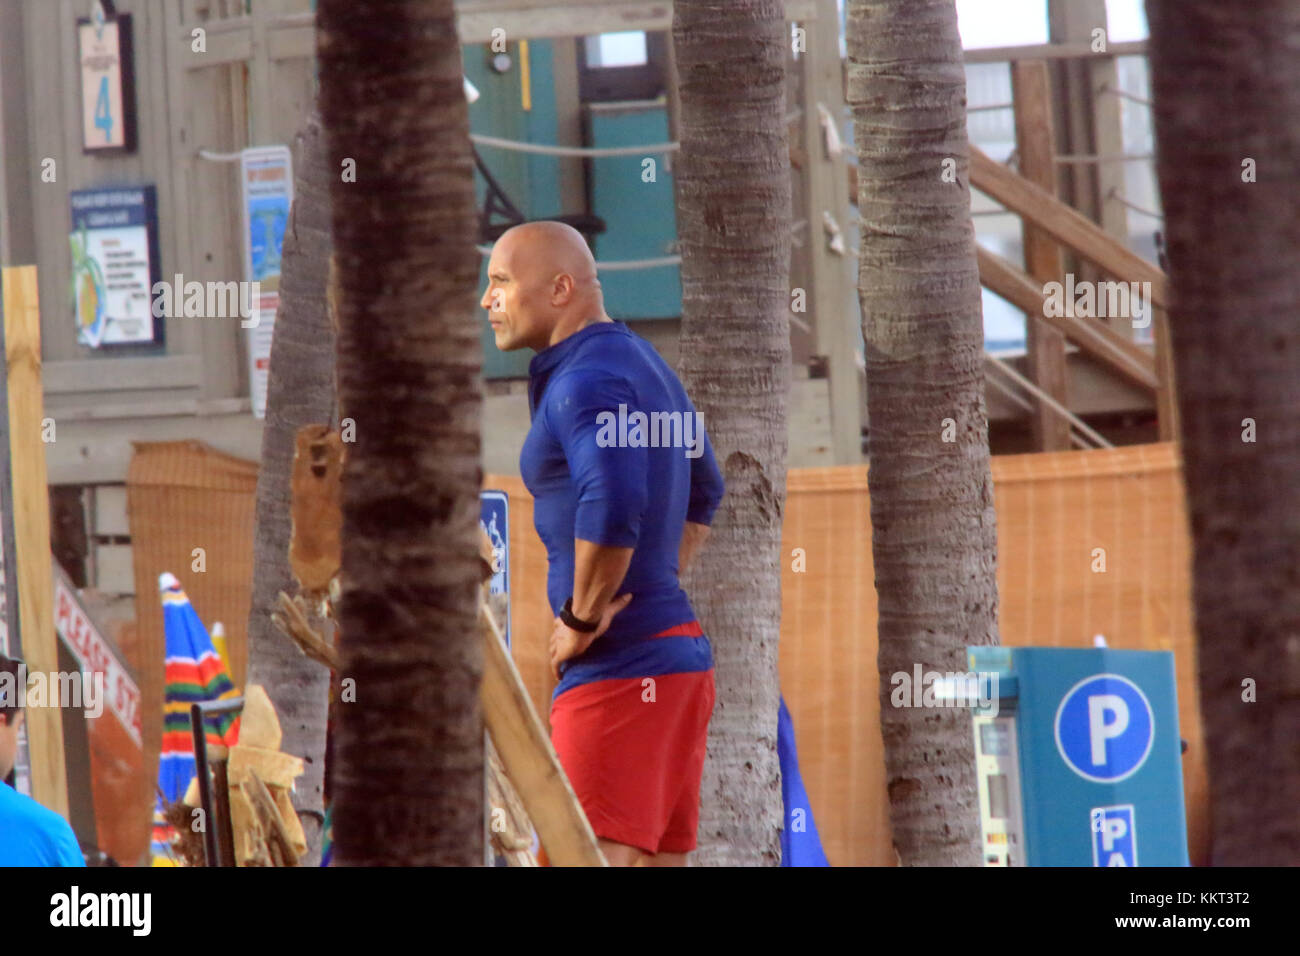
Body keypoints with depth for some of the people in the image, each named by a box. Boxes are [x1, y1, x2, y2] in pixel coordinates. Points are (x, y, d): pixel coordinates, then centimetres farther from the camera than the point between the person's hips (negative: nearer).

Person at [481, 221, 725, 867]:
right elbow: (703, 492, 33)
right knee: (660, 858, 10)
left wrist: (583, 620, -19)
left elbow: (613, 504, -32)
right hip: (680, 649, 10)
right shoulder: (645, 366, 18)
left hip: (615, 665, -10)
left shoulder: (587, 382, -14)